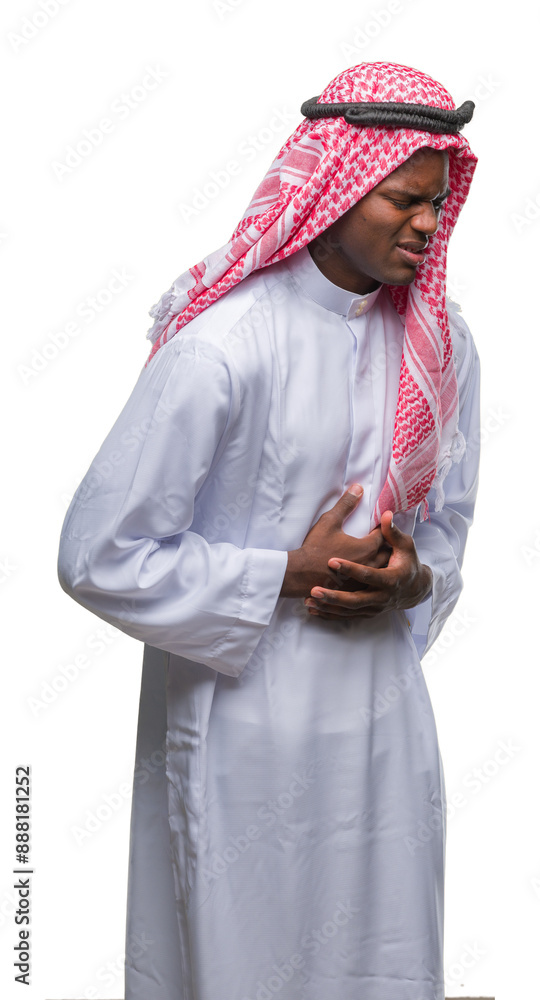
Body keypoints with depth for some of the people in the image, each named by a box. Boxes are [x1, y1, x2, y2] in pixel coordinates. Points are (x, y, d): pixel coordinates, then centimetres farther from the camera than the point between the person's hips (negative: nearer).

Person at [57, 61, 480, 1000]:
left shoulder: (440, 341, 1)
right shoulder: (222, 348, -19)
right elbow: (98, 556, -18)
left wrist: (411, 580, -10)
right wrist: (290, 575, -17)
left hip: (385, 715, 6)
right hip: (248, 732, -5)